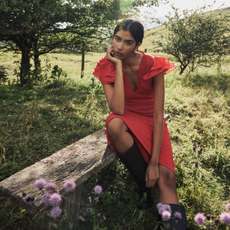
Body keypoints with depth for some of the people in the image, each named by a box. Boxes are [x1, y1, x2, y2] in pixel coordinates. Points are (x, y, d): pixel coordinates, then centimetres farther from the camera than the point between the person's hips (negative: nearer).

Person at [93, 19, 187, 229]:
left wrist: (154, 162, -22)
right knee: (114, 124, -37)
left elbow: (158, 115, -17)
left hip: (151, 122, 0)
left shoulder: (153, 66, -16)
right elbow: (118, 109, -27)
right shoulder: (107, 68, -11)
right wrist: (118, 66, -26)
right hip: (127, 119, 1)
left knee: (166, 176, -24)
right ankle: (146, 193, -19)